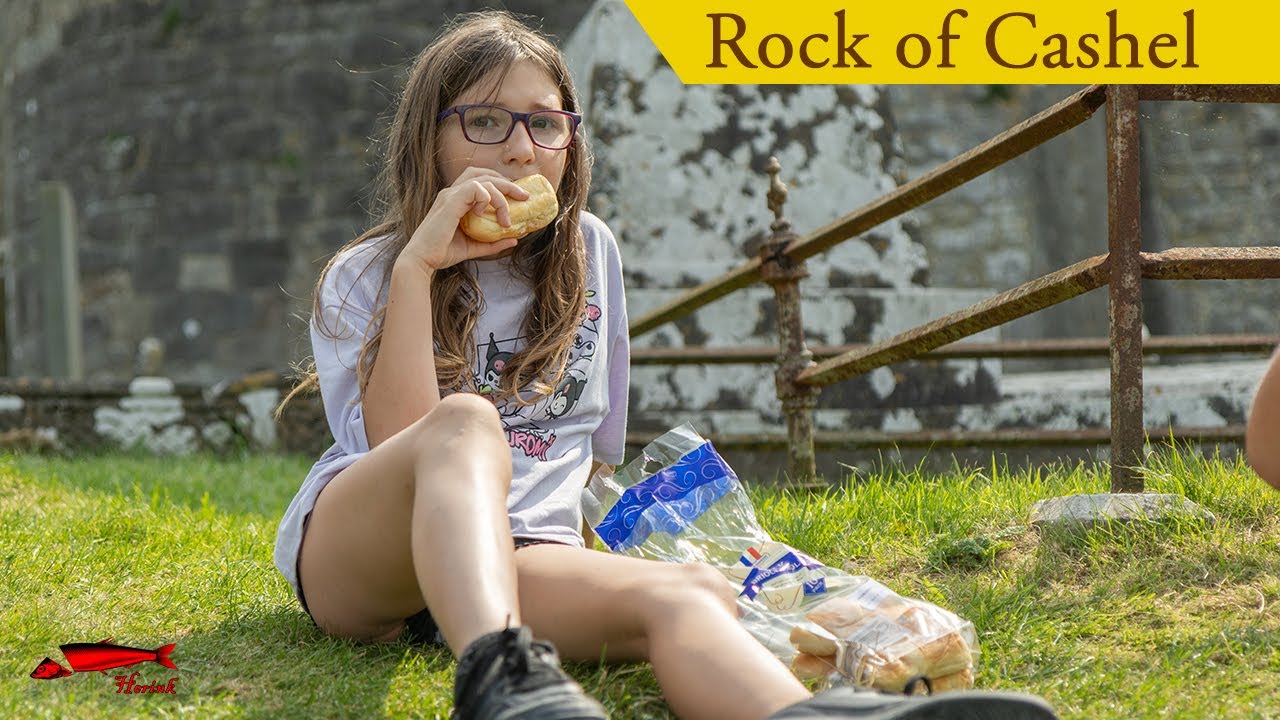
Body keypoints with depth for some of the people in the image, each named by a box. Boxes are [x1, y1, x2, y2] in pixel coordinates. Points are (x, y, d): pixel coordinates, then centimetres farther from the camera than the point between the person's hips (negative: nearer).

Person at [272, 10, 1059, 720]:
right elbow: (400, 445, -12)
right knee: (466, 421, -37)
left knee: (690, 595, -32)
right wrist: (417, 266, -12)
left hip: (519, 560, 3)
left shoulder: (588, 252, 17)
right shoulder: (360, 279, 6)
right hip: (348, 551, -2)